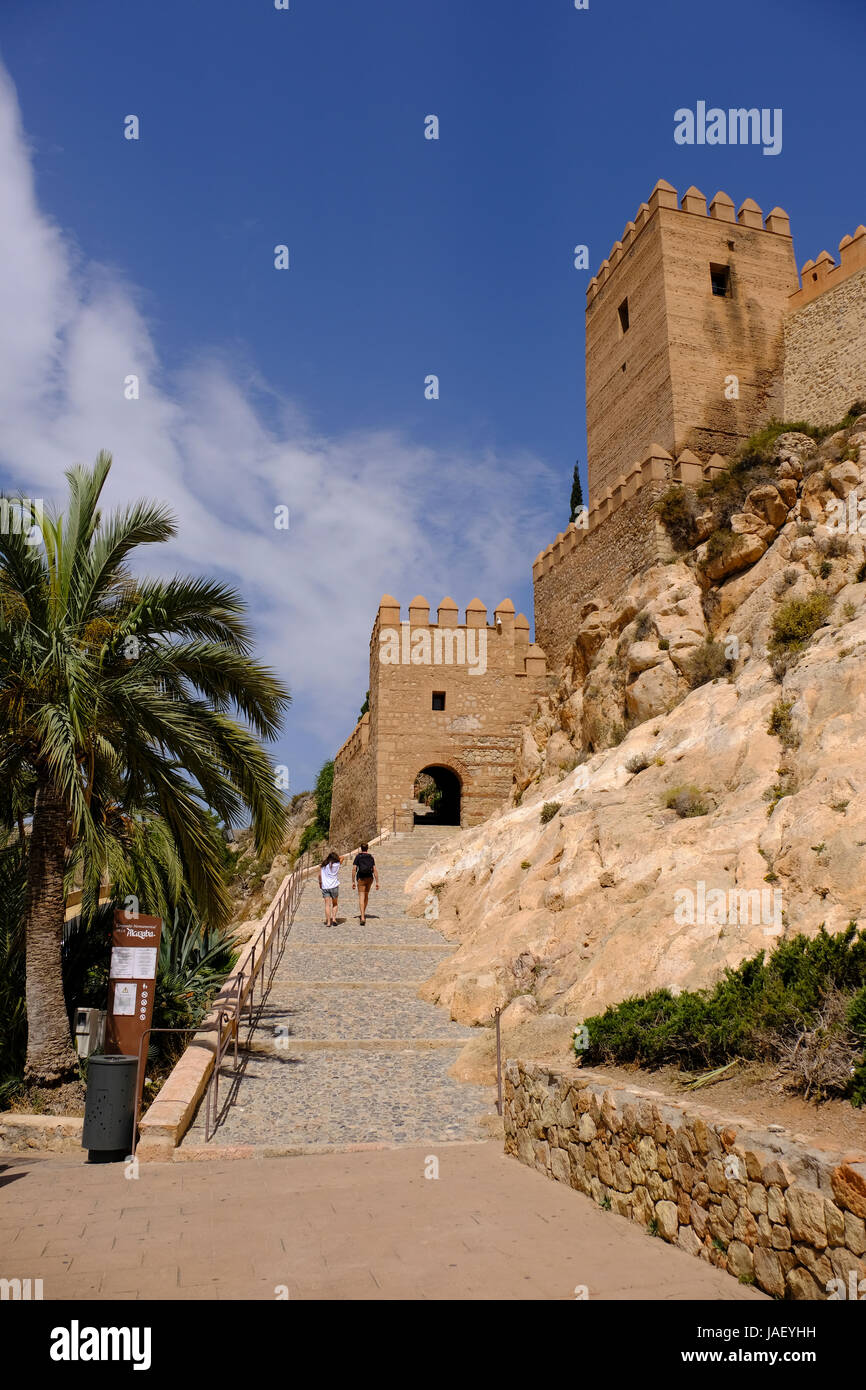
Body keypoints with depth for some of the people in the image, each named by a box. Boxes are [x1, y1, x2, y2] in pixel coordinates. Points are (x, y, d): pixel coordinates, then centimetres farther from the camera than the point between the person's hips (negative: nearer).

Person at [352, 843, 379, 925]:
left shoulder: (358, 857, -4)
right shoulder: (371, 857, 2)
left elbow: (354, 869, -10)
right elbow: (375, 870, -4)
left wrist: (353, 881, -4)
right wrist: (377, 882, -2)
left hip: (361, 878, -3)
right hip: (369, 878, 3)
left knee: (361, 897, -7)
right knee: (366, 895, 25)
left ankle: (362, 917, -21)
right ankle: (364, 913, 37)